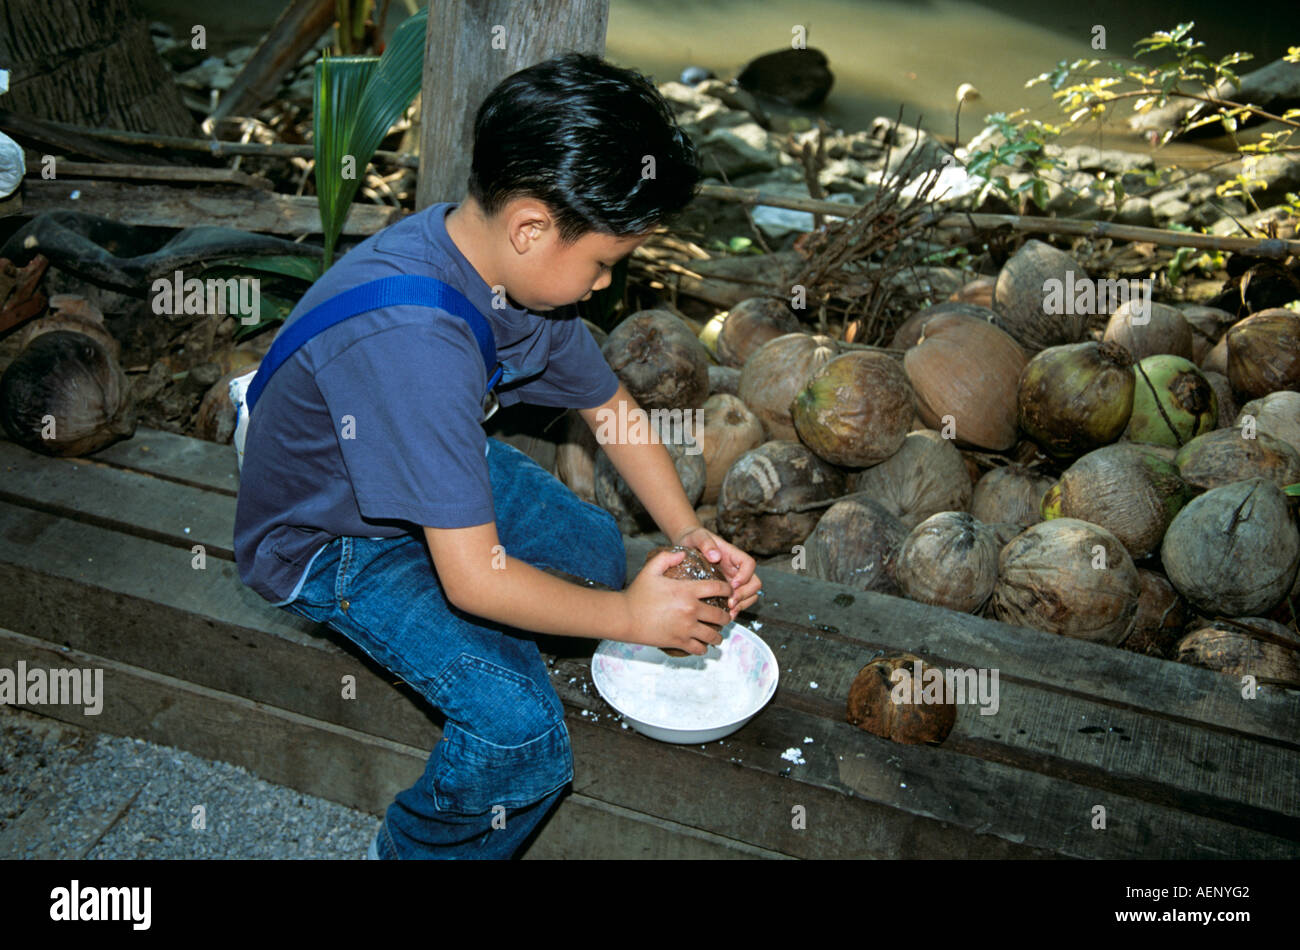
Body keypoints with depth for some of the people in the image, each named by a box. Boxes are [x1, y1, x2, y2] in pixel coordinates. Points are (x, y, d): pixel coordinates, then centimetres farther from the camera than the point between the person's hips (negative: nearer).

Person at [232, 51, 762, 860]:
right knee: (523, 734, -18)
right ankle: (418, 850, 12)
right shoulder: (413, 342, -41)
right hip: (334, 542, -8)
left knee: (596, 550, 15)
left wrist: (690, 533, -8)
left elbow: (609, 404, 2)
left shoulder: (515, 264, -14)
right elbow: (472, 578, -36)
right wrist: (632, 617, -22)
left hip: (440, 469, 8)